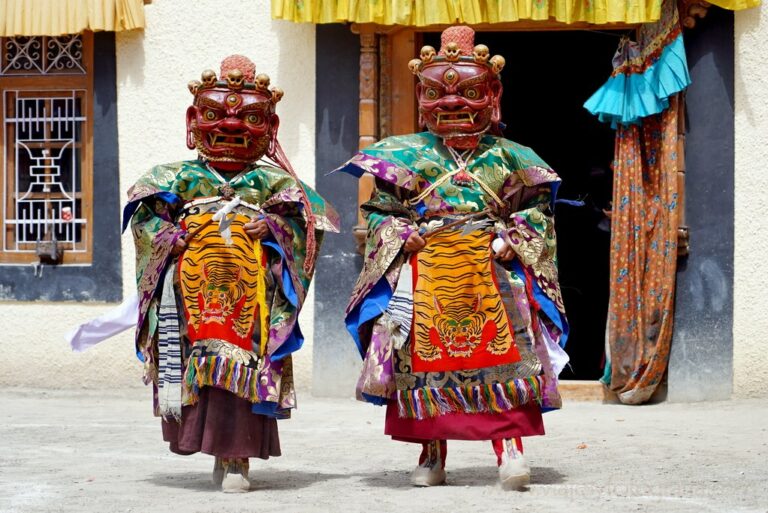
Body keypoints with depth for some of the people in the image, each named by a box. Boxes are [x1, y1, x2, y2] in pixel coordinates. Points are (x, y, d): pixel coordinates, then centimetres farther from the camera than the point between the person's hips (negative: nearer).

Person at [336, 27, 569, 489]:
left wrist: (512, 240, -6)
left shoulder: (508, 157, 6)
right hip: (425, 275, 0)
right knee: (428, 359, 2)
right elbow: (380, 209, 9)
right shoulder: (408, 156, 6)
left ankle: (510, 446, -5)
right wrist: (402, 236, -8)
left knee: (502, 357, -7)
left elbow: (537, 207, 10)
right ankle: (432, 453, 12)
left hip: (490, 273, 0)